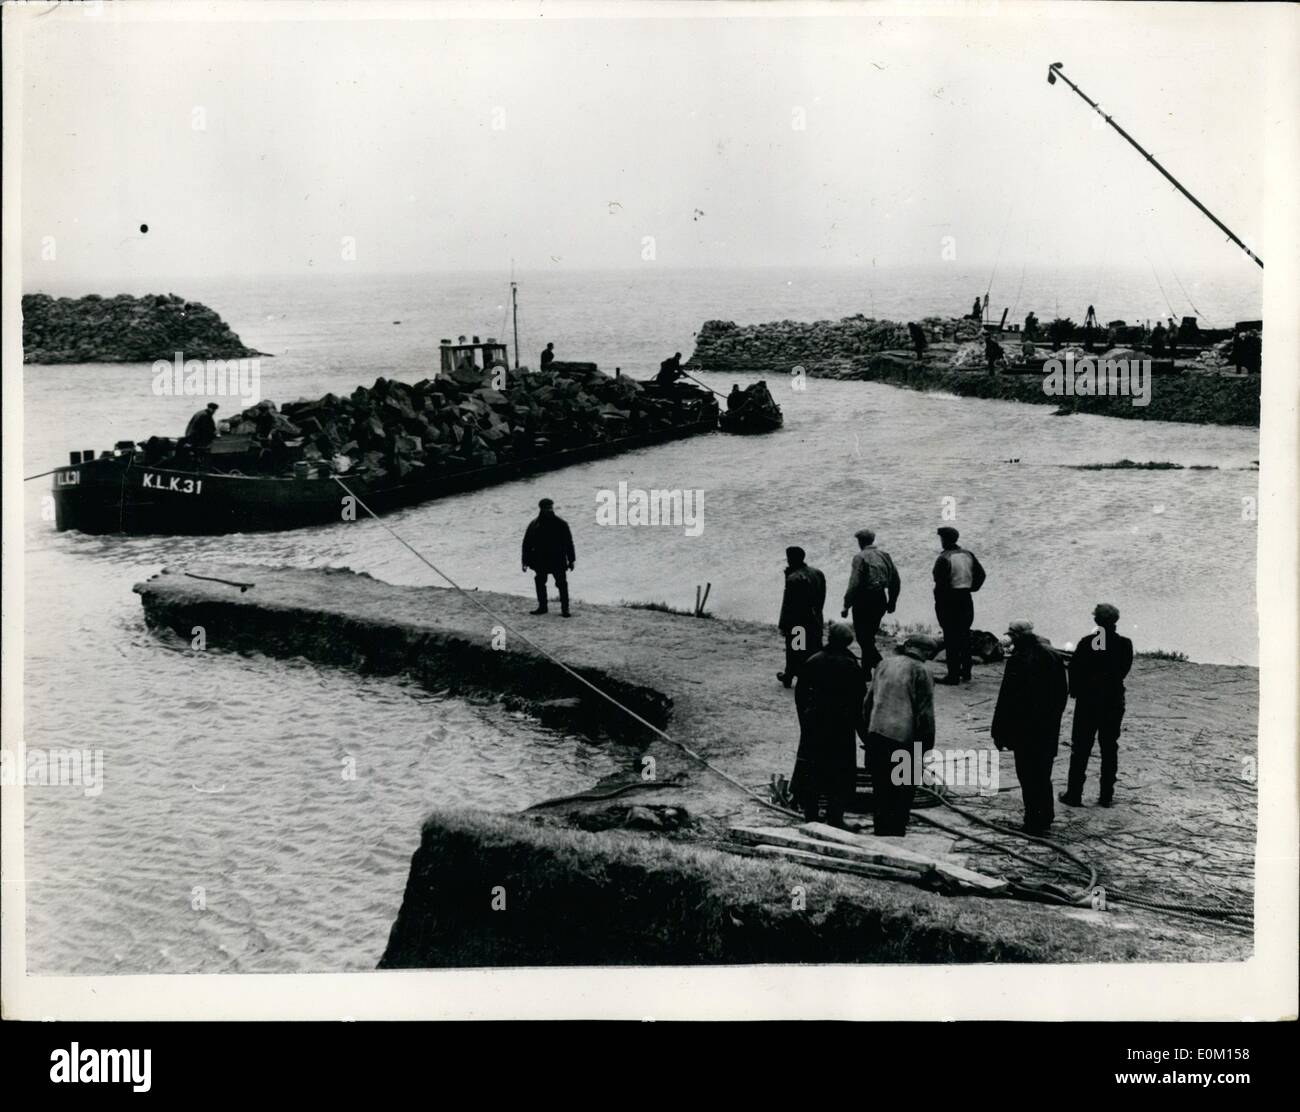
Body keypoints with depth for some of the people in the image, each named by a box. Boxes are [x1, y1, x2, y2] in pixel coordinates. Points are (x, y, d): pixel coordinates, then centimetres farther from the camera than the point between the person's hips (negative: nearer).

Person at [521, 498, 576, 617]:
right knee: (540, 583, 11)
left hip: (558, 561, -2)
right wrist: (526, 562, 1)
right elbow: (527, 544, 3)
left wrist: (571, 560, 1)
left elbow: (569, 543, 1)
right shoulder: (534, 525, -3)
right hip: (540, 561, 2)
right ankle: (542, 607, 25)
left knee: (561, 584, -2)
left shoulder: (561, 524, -5)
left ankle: (565, 609, 6)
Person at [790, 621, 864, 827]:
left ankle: (810, 816, 11)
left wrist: (804, 719, 16)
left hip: (814, 723, 2)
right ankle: (835, 818, 6)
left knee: (811, 771, 9)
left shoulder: (813, 661, -1)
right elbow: (860, 701, -6)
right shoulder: (851, 666, -8)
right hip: (842, 725, -2)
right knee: (840, 772, 6)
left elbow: (800, 693, 4)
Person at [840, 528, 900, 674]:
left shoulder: (860, 558, -12)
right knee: (869, 636, 18)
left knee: (863, 637, 2)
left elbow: (854, 584, -18)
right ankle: (866, 670, 19)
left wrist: (846, 606, -13)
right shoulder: (884, 555, 7)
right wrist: (892, 602, 20)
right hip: (880, 601, 7)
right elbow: (895, 580, 10)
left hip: (864, 601, -7)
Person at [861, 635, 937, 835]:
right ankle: (896, 833, 5)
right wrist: (926, 745, -2)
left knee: (880, 790, 13)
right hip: (904, 737, -5)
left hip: (877, 735, 5)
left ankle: (880, 831, 17)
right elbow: (925, 713, -8)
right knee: (903, 791, 5)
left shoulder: (883, 664, 10)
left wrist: (868, 731, 20)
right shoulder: (920, 671, -7)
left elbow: (868, 701, 14)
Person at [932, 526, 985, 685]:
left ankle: (953, 675, -3)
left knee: (951, 638, -3)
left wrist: (938, 601, -11)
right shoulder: (968, 555, 8)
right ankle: (966, 672, 22)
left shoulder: (943, 559, -14)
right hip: (966, 599, 7)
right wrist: (972, 588, 14)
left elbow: (940, 583, -18)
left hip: (949, 600, -7)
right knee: (965, 635, 16)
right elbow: (981, 574, 11)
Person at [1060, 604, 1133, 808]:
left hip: (1088, 701, -2)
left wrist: (1075, 690, 7)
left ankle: (1074, 794, 6)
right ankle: (1107, 795, 14)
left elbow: (1074, 668, -9)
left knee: (1080, 749, 5)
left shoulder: (1087, 643, -14)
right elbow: (1124, 670, 2)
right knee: (1109, 749, 12)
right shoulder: (1125, 644, -7)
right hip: (1114, 701, 2)